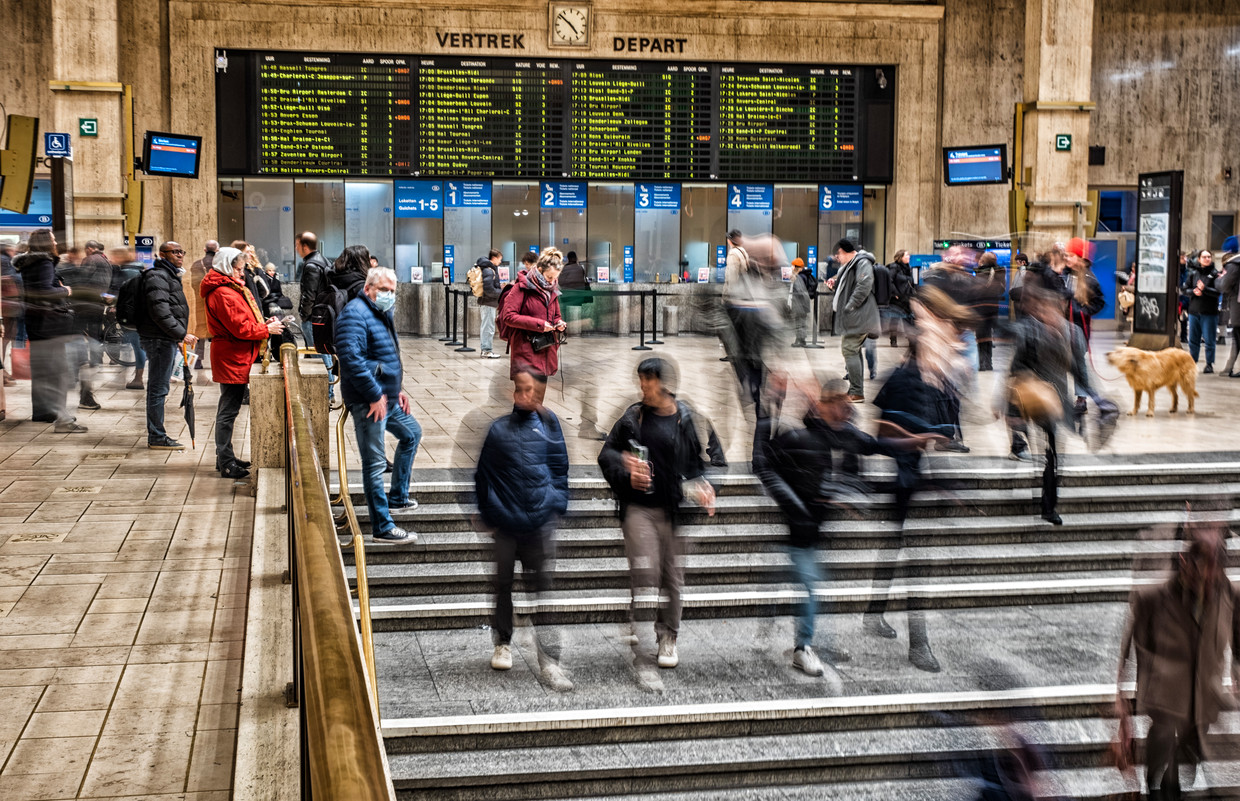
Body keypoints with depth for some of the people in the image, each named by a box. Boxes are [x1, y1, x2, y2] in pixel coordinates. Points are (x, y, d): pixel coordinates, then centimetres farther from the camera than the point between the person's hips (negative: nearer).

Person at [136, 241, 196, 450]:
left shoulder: (171, 276, 22)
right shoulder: (157, 276, -13)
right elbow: (160, 311, -23)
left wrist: (180, 335, 22)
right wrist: (182, 334, -22)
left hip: (167, 340, 11)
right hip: (159, 340, -11)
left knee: (159, 389, 15)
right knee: (158, 389, -8)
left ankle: (156, 435, 21)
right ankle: (157, 438, -5)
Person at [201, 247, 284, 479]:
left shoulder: (229, 289, 17)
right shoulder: (223, 293, -18)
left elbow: (242, 320, 19)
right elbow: (239, 327, -21)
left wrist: (263, 324, 6)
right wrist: (266, 329, -11)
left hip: (231, 357, 12)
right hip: (232, 357, -12)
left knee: (227, 408, 17)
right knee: (229, 410, -8)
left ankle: (225, 458, 27)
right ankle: (226, 463, -5)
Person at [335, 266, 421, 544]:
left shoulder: (382, 313, 15)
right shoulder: (356, 313, -18)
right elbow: (351, 357, -29)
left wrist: (398, 388, 19)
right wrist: (375, 395, -25)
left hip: (387, 398, 11)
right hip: (368, 402, -11)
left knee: (411, 433, 27)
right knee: (374, 463, -5)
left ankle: (397, 497, 38)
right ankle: (383, 528, 1)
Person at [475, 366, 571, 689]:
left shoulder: (548, 423, 4)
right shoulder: (498, 429, 2)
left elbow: (560, 468, 9)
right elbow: (483, 477, 6)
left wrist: (557, 504, 1)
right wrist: (489, 515, 3)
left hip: (541, 520, 0)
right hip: (506, 522, 1)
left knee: (543, 586, -1)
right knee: (503, 584, 12)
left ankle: (549, 660, -2)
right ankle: (503, 642, 32)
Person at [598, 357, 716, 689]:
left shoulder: (686, 419, 3)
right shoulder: (632, 417, 2)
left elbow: (695, 463, 12)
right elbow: (606, 453, 6)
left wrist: (700, 486, -6)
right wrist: (626, 473, -11)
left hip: (673, 509, 1)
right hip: (638, 507, -1)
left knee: (673, 575, 9)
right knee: (644, 575, -10)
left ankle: (668, 638, 30)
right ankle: (638, 650, -6)